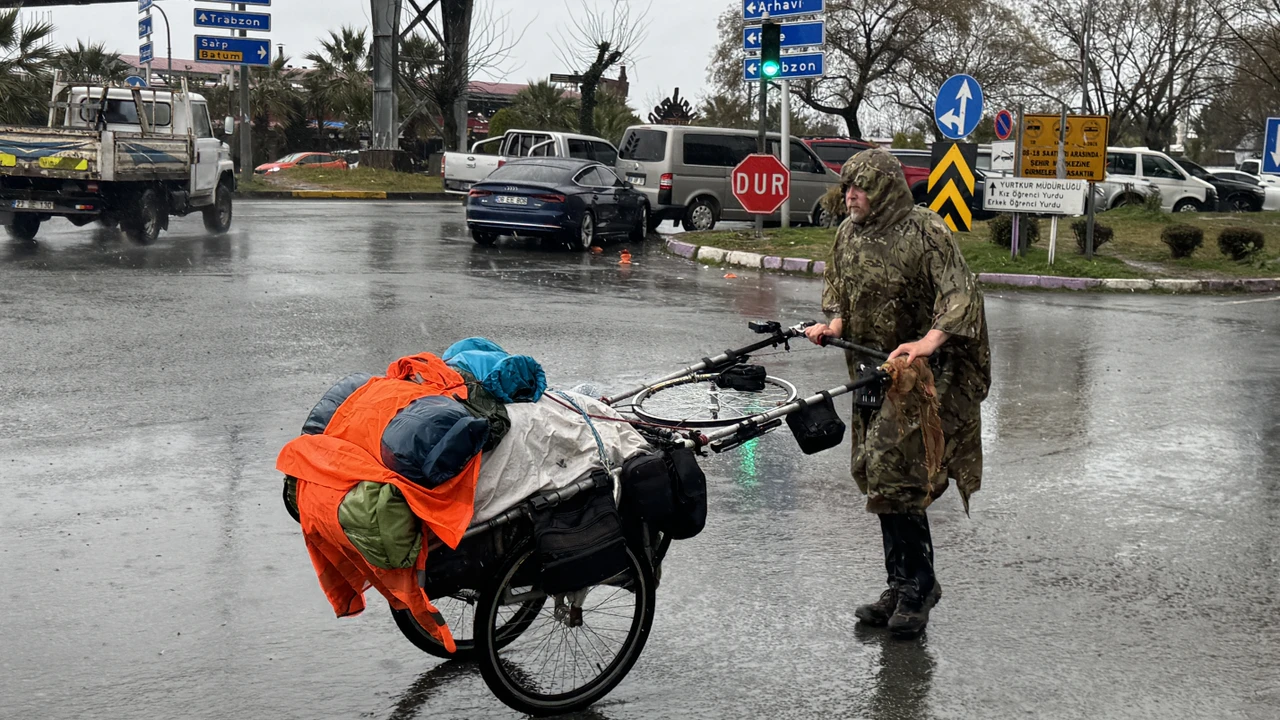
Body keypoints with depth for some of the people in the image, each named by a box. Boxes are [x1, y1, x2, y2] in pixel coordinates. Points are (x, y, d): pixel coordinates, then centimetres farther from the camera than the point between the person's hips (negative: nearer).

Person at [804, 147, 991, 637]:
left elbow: (962, 295, -21)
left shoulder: (925, 233, -14)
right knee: (878, 476, 10)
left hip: (921, 373, -8)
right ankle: (904, 587, 20)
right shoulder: (849, 233, 8)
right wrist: (833, 322, 5)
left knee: (894, 475, -16)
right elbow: (835, 285, 25)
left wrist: (928, 341, -35)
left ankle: (917, 585, -2)